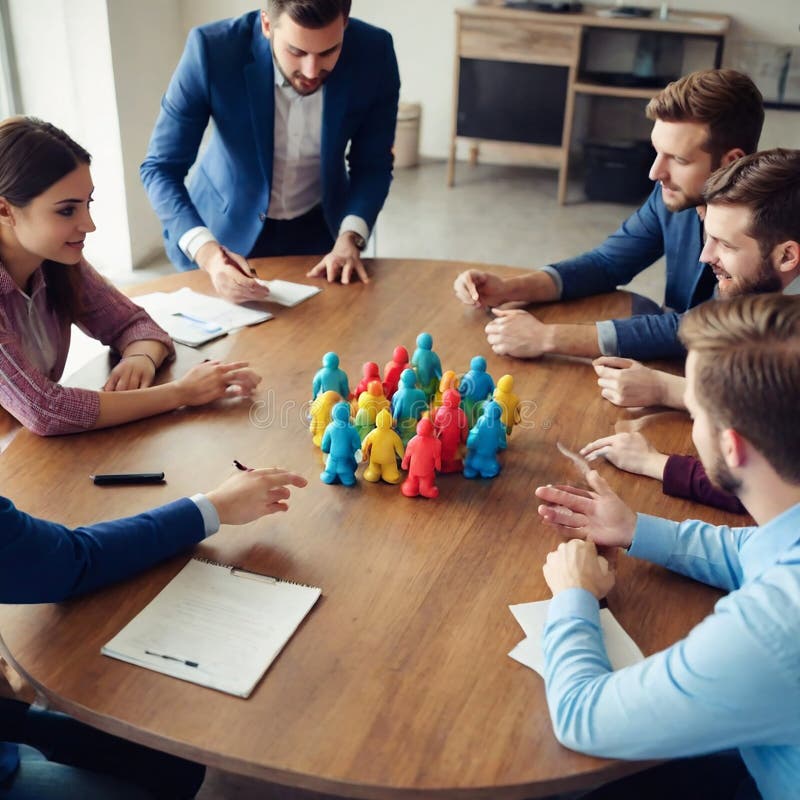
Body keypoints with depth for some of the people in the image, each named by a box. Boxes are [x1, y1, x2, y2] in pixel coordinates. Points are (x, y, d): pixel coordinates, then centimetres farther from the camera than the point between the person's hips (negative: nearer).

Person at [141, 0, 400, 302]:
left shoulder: (373, 52, -21)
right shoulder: (213, 48, -27)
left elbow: (373, 164, -9)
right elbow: (161, 167, -23)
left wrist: (350, 237, -25)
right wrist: (206, 251, -40)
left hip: (318, 228, 2)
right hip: (225, 229, -1)